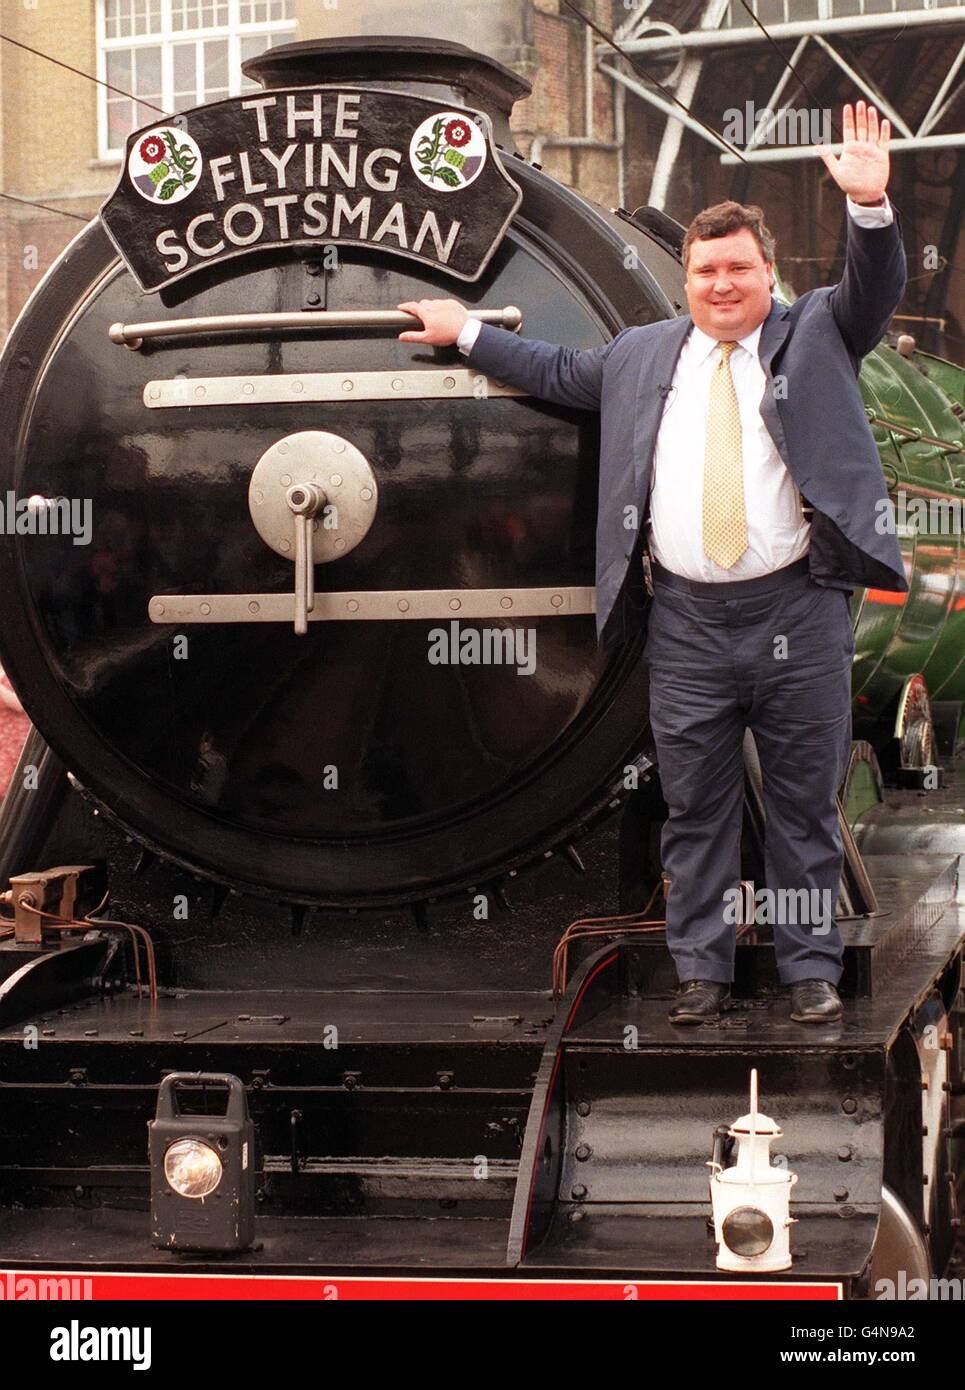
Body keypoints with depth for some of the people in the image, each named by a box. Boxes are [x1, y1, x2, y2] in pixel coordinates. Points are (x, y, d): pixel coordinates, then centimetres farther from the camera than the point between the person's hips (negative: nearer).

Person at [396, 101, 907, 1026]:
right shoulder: (642, 356, 16)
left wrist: (869, 205, -26)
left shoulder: (815, 334, 7)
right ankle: (700, 969, 16)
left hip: (797, 612, -2)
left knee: (805, 802, 4)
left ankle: (811, 967, 14)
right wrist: (466, 334, 30)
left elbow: (873, 291, -9)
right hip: (688, 619, 2)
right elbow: (558, 373, 29)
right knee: (694, 805, 6)